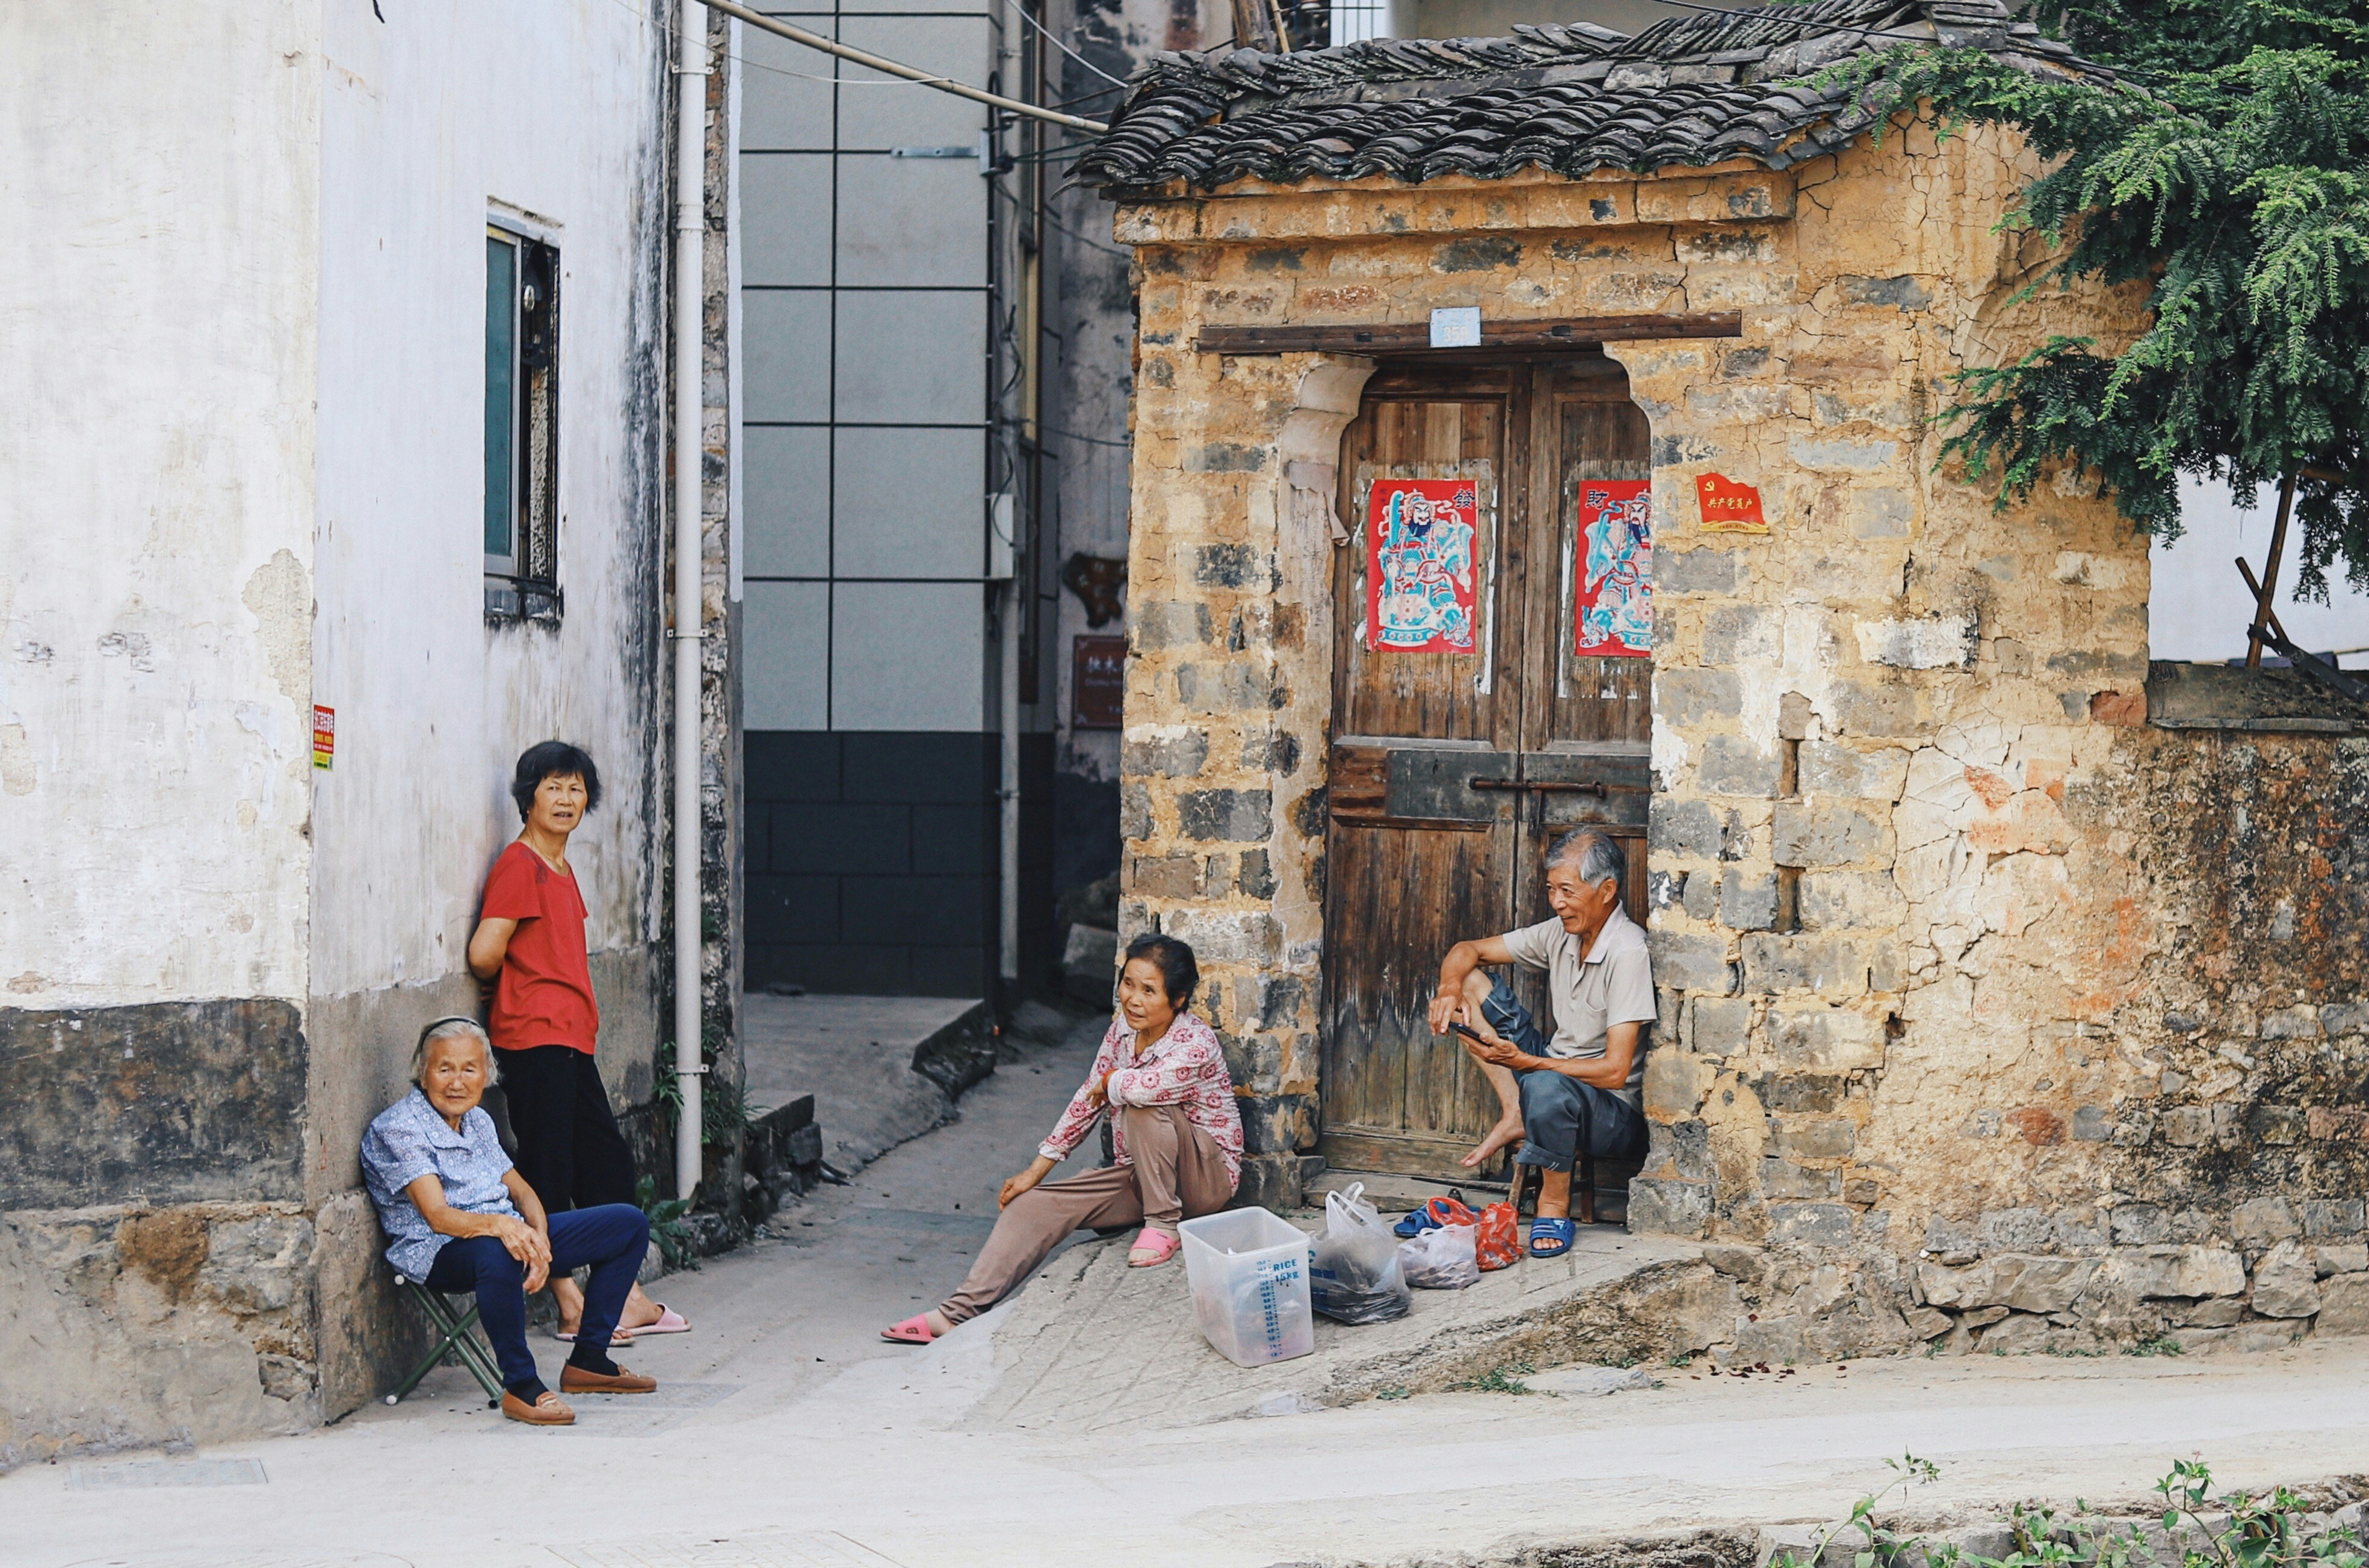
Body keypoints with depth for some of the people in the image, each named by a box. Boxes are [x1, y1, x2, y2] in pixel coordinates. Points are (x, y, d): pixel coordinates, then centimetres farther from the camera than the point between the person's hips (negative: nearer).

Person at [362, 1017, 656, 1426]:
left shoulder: (478, 1121, 14)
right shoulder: (398, 1129, -13)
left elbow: (520, 1191, 12)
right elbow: (438, 1216, -24)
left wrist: (538, 1237, -11)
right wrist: (498, 1225, -44)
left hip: (511, 1235, 9)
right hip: (440, 1254, -9)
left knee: (630, 1224, 10)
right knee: (496, 1253, -45)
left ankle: (588, 1361, 12)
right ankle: (521, 1385, -30)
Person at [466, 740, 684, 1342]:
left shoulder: (561, 868, 18)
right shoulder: (521, 865, -11)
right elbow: (485, 954, -18)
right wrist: (516, 983, 2)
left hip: (572, 1038, 10)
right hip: (534, 1037, -10)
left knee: (607, 1162, 13)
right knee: (549, 1176, -5)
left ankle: (625, 1298, 20)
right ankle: (572, 1309, -1)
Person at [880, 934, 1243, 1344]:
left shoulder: (1196, 1044, -23)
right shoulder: (1122, 1027, 0)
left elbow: (1144, 1086, -44)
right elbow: (1087, 1101, 9)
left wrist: (1110, 1080, -20)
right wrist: (1035, 1171, 6)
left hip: (1208, 1178, -7)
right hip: (1140, 1174, 7)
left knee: (1143, 1105, -33)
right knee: (1034, 1204, -8)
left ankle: (1163, 1225, -19)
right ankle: (960, 1310, -17)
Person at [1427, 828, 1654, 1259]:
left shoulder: (1628, 953, -23)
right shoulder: (1560, 934, 1)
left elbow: (1614, 1072, -28)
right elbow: (1467, 951, 11)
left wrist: (1522, 1061, -31)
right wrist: (1450, 989, -13)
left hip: (1619, 1114, -8)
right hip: (1555, 1070, 8)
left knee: (1547, 1086, -43)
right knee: (1470, 984, 2)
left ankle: (1555, 1206, -16)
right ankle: (1515, 1115, -8)